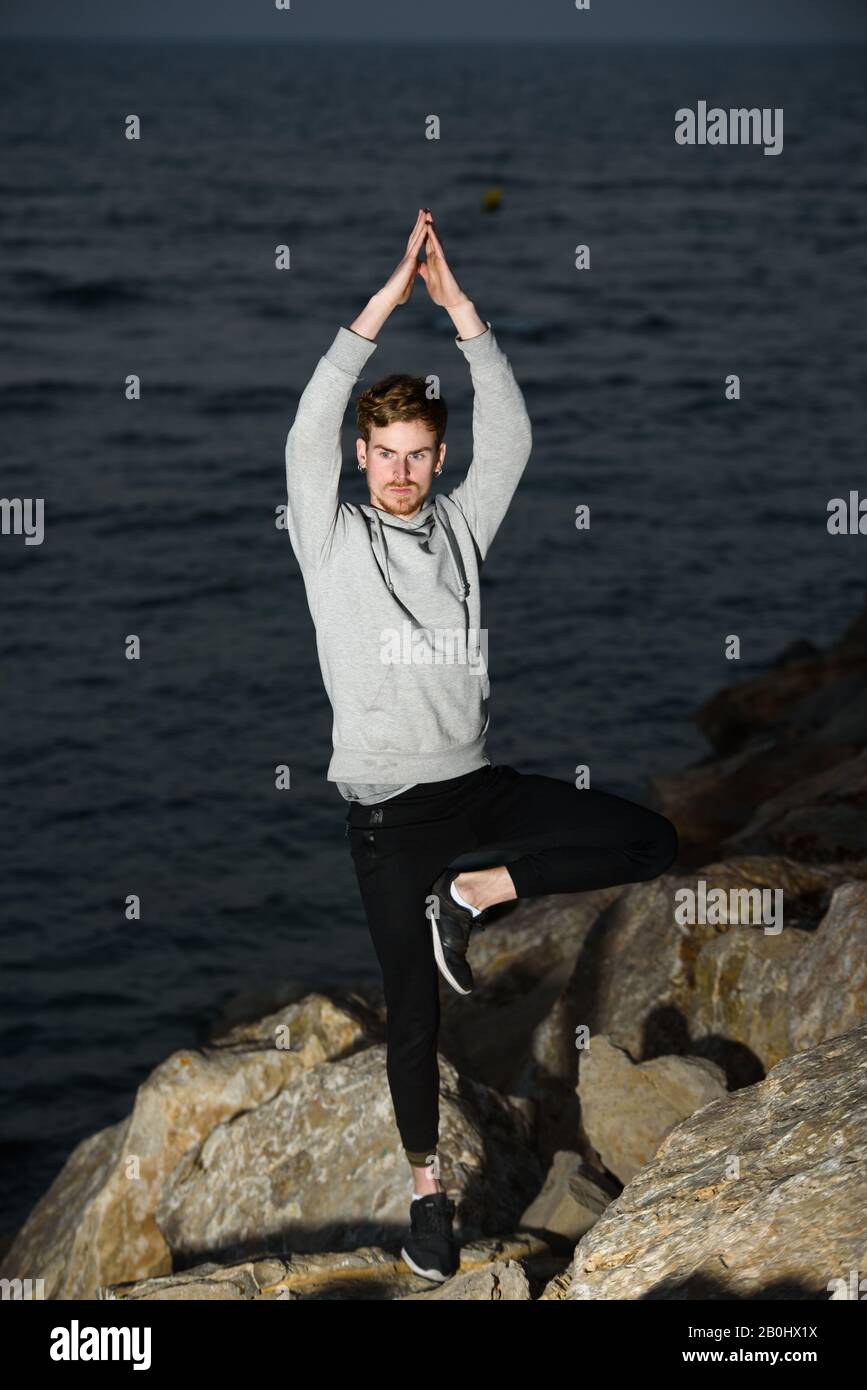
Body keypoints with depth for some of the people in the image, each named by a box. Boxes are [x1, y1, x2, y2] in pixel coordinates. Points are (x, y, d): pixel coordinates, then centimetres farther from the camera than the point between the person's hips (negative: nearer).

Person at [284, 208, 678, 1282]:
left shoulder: (461, 527, 9)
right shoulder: (332, 539, 0)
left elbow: (510, 436, -2)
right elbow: (309, 431, -16)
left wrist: (456, 303, -10)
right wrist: (389, 297, -19)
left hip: (477, 783, 4)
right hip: (389, 806, -4)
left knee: (649, 840, -13)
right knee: (413, 1009, 2)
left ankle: (473, 889, -6)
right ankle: (426, 1185, 21)